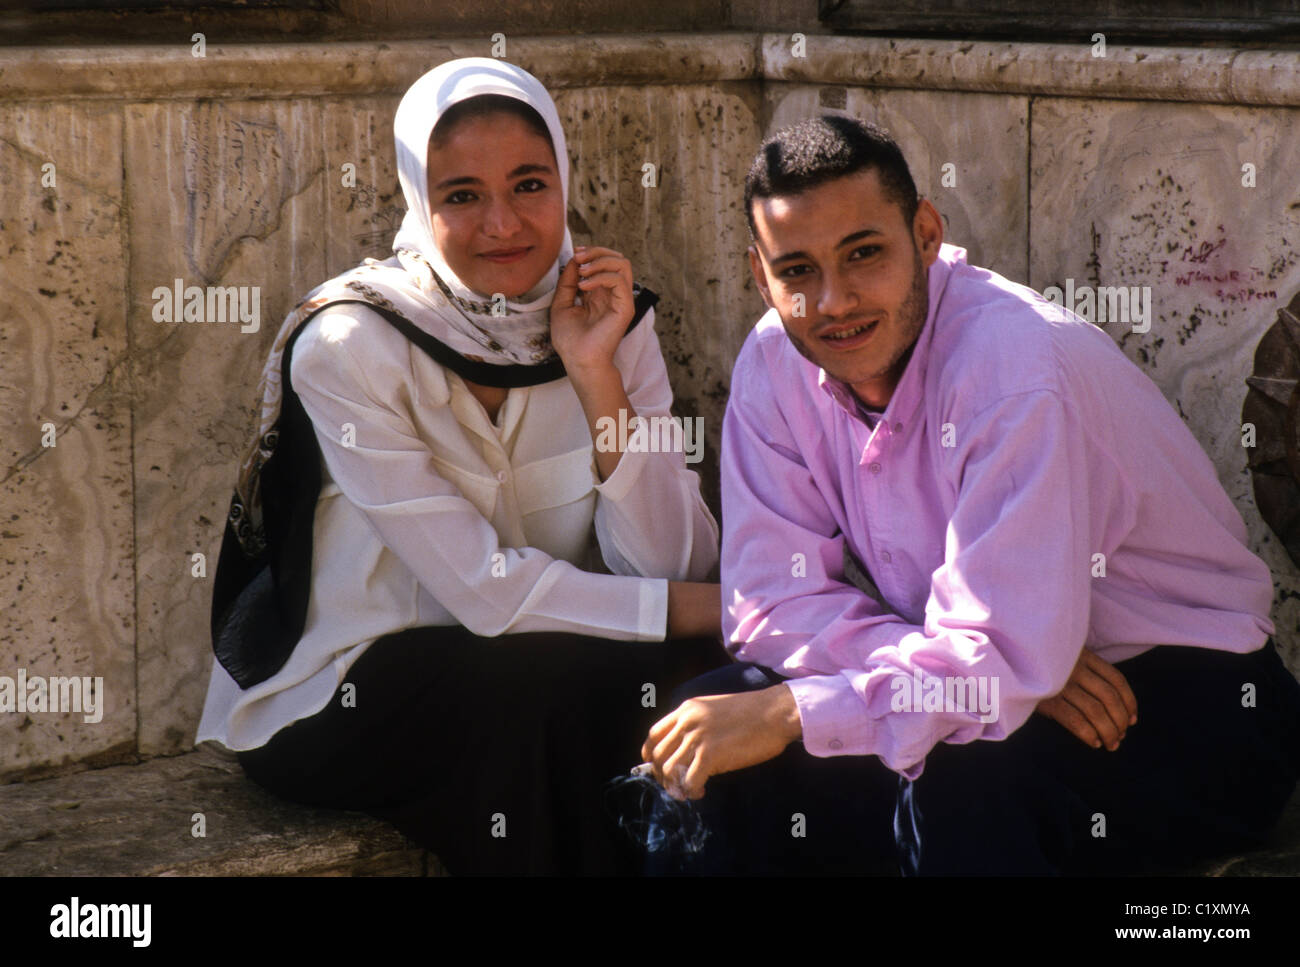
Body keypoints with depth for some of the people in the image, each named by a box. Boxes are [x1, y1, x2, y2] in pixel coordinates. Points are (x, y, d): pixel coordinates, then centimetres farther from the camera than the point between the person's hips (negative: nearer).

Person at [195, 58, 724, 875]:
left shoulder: (609, 318, -2)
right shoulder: (349, 347, -17)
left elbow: (674, 567, -11)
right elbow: (488, 593, -21)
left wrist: (596, 373, -19)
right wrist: (708, 612, -20)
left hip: (520, 669, 5)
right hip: (332, 699, -4)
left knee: (710, 680, -21)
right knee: (593, 688, -28)